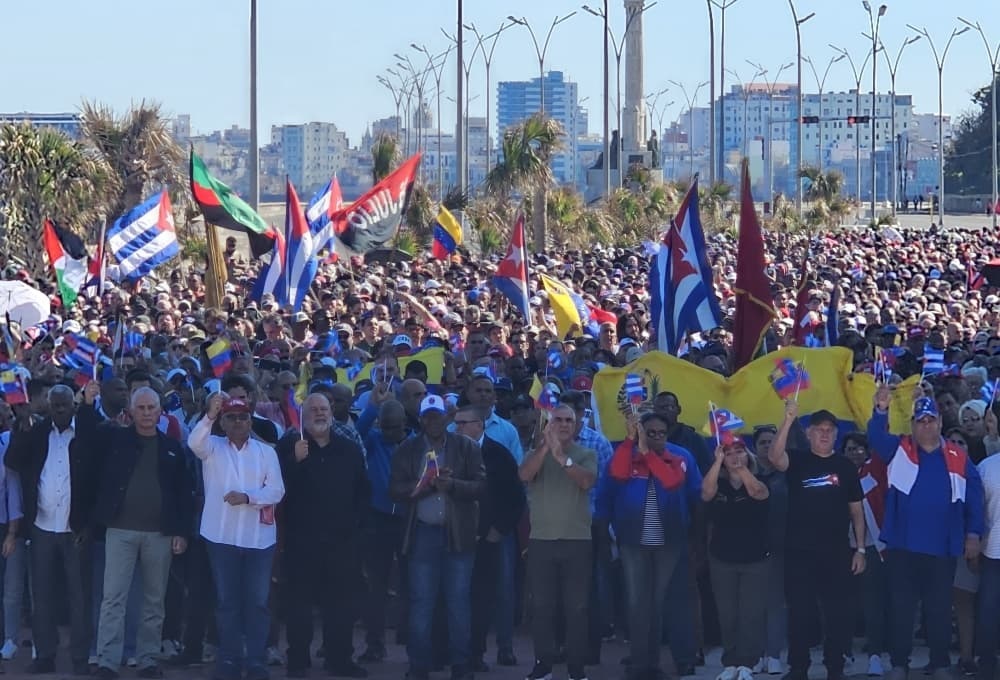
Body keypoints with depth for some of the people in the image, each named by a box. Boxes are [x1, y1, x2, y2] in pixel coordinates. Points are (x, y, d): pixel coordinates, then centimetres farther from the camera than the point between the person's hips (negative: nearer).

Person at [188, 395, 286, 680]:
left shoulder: (266, 451, 6)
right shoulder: (213, 447, 5)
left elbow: (276, 490, -2)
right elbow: (194, 442, -18)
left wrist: (247, 497, -18)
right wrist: (209, 416, -34)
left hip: (258, 536, 0)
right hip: (222, 535, 0)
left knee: (257, 601, 0)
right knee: (226, 600, 4)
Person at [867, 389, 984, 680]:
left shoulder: (959, 459, 2)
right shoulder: (899, 450, 2)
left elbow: (974, 499, 4)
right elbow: (876, 437, -17)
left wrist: (974, 534, -2)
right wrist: (881, 410, -36)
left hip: (942, 547, 0)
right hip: (903, 546, 0)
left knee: (940, 608, 8)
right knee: (901, 607, 5)